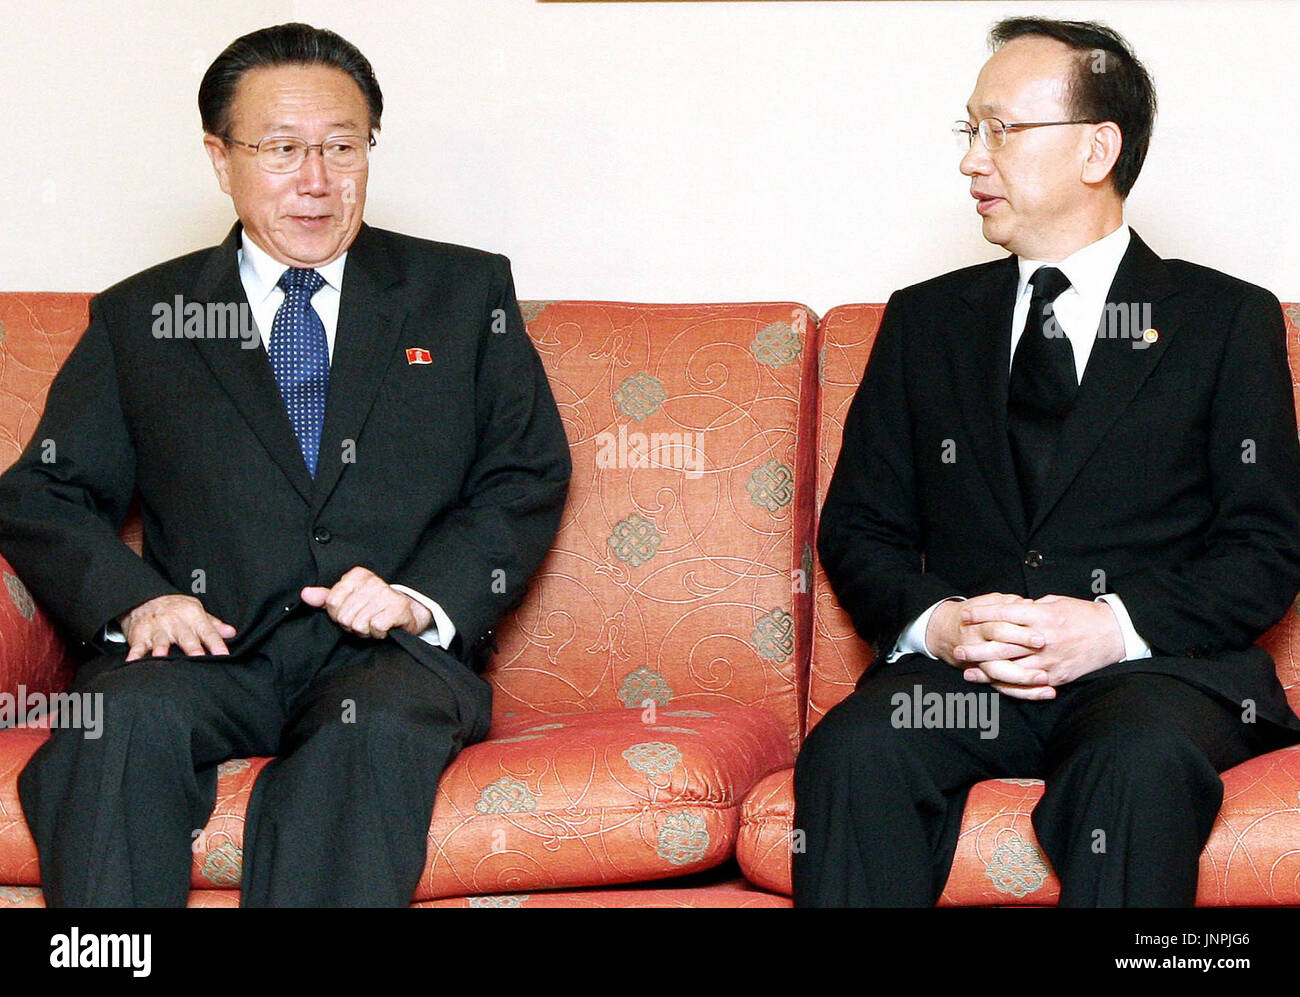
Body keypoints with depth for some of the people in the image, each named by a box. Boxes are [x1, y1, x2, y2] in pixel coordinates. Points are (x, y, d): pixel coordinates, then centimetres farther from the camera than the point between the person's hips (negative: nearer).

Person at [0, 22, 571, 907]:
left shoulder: (466, 294, 17)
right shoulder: (139, 319, 18)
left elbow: (528, 478, 11)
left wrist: (423, 595, -8)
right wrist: (133, 599, -8)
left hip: (389, 651, 0)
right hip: (211, 651, 1)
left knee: (374, 731, -35)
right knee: (121, 725, -32)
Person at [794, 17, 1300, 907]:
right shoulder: (925, 320, 20)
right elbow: (857, 527, 15)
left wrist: (1117, 625, -13)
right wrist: (937, 623, -7)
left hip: (1157, 666, -2)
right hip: (958, 667, 2)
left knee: (1144, 761, -37)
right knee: (853, 749, -31)